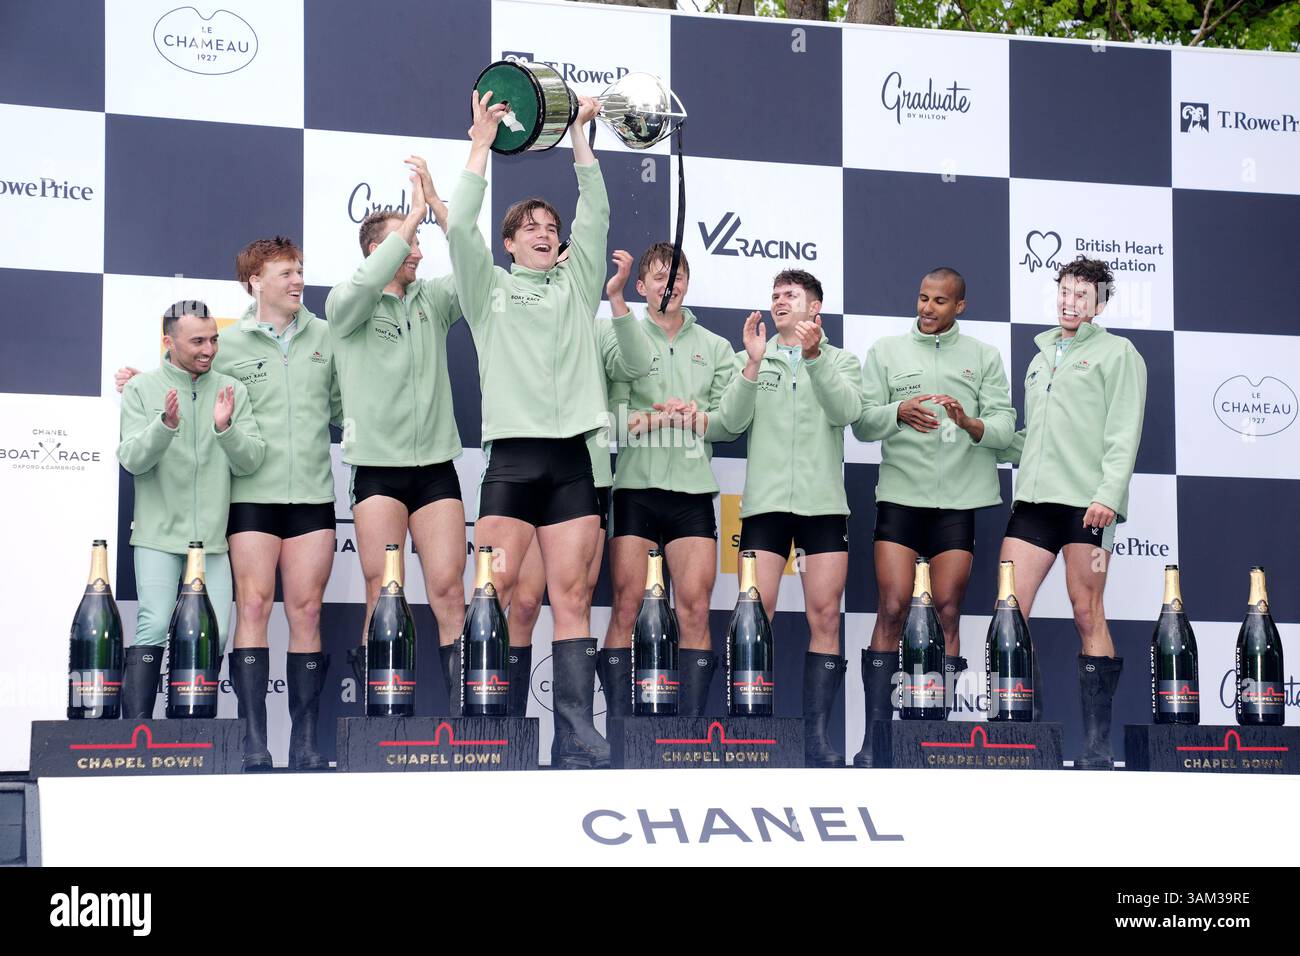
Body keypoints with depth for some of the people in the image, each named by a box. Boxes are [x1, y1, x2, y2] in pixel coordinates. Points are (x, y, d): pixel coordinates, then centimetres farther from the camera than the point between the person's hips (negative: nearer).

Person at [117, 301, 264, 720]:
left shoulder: (232, 391, 8)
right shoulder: (142, 389, 3)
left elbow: (251, 461, 0)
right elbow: (132, 458, -7)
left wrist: (226, 429, -19)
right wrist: (165, 426, -25)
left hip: (212, 535, 3)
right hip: (159, 533, -3)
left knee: (215, 633, -1)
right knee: (154, 627, -13)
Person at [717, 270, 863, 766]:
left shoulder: (839, 360, 12)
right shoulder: (752, 358, 13)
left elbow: (847, 411, -9)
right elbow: (732, 420, -1)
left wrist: (814, 356, -20)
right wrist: (754, 364, -14)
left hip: (824, 503, 0)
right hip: (765, 502, 0)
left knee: (825, 619, -4)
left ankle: (816, 735, -1)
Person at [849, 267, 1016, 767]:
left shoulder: (984, 358, 10)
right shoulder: (886, 352, 9)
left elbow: (1004, 425, 0)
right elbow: (862, 424, 2)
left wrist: (969, 423, -21)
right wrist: (899, 412, -18)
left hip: (961, 499, 1)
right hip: (901, 494, -1)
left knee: (948, 610, 0)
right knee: (892, 608, -7)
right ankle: (875, 736, -6)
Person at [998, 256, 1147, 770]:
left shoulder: (1116, 353, 5)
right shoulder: (1041, 358, 24)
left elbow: (1123, 434, -5)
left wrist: (1109, 493, -16)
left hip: (1087, 502, -6)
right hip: (1034, 497, 6)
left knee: (1088, 617, -6)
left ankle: (1096, 750, -3)